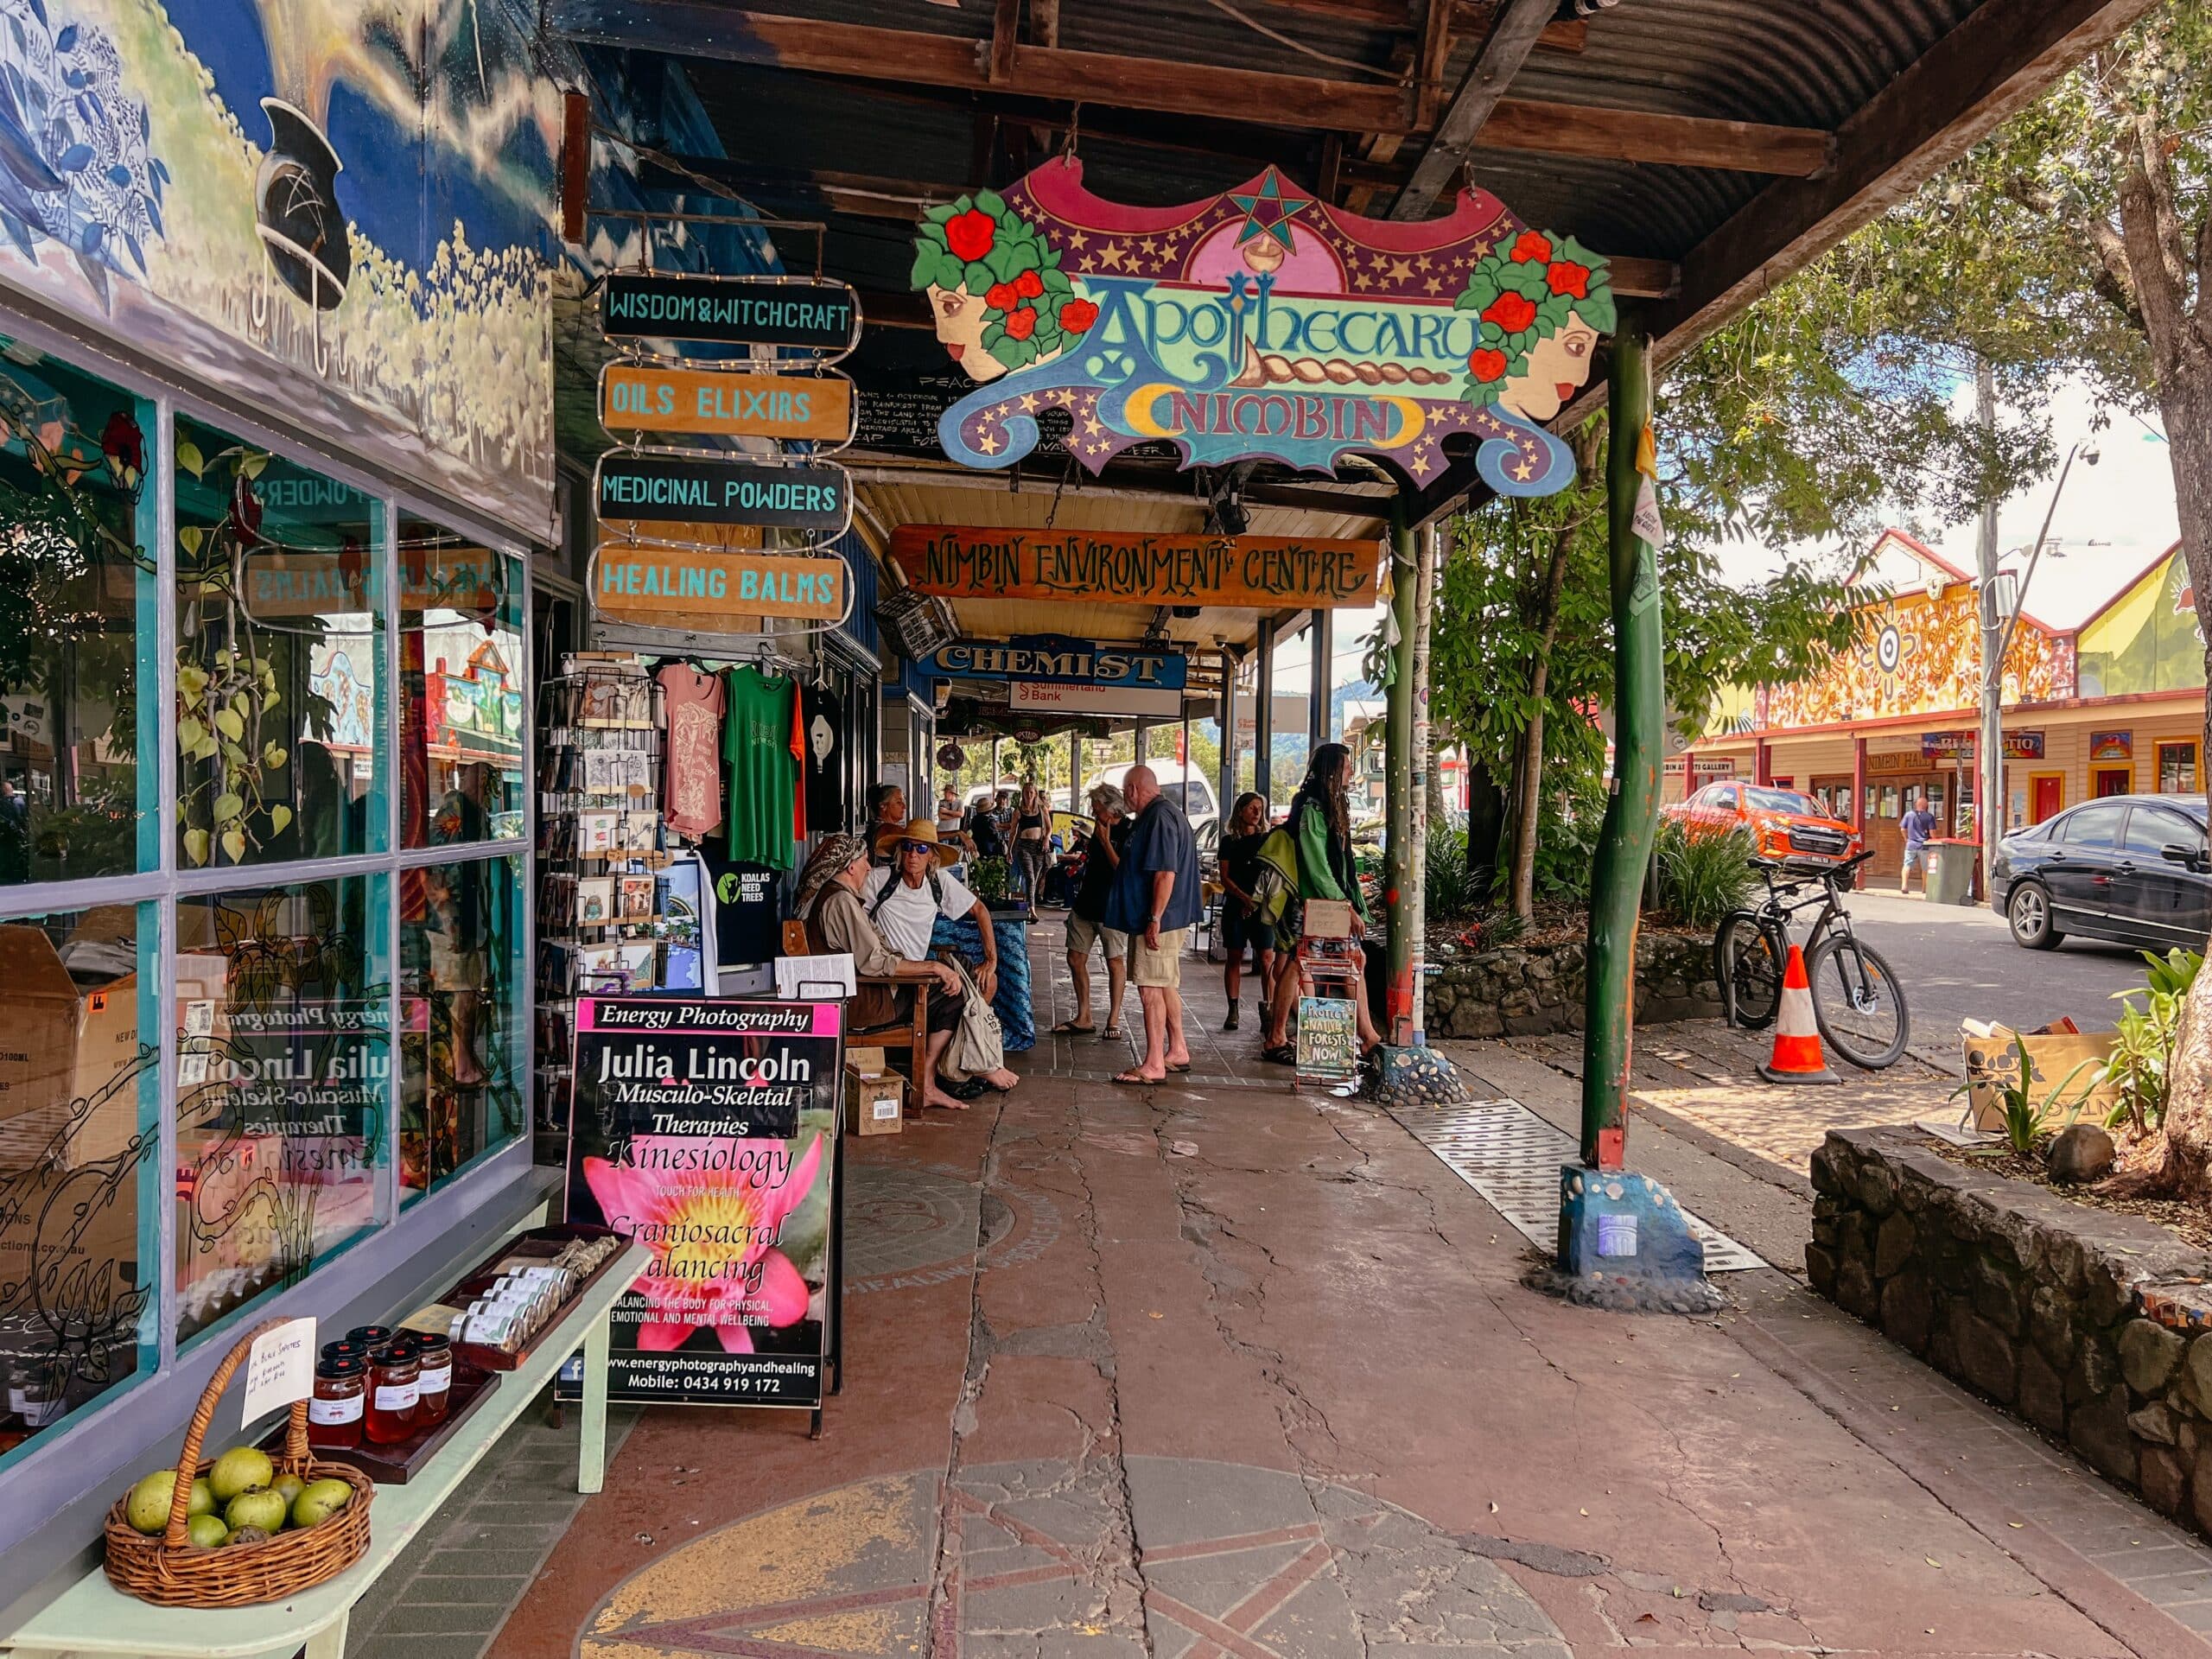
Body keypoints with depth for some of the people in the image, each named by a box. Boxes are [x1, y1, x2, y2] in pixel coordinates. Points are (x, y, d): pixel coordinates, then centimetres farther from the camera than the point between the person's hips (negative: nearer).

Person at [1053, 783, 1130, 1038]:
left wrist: (1105, 841, -21)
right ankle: (1083, 1019, 16)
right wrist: (1081, 857, 7)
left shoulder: (1129, 833, -14)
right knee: (1075, 959, 7)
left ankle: (1114, 1020, 13)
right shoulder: (1099, 827, 11)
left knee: (1115, 962, 3)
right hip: (1086, 903, 8)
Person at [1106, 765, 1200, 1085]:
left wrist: (1155, 919, -25)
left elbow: (1166, 873, -25)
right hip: (1168, 919, 11)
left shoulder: (1160, 817, -17)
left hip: (1158, 921, -11)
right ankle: (1177, 1051, 28)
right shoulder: (1165, 813, 16)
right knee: (1166, 985, 18)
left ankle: (1154, 1065, -3)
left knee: (1151, 989, -7)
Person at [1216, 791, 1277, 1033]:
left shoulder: (1267, 840, 9)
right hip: (1234, 906, 1)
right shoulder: (1229, 842, 9)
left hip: (1263, 906, -1)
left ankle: (1268, 1011, -8)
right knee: (1234, 958, 3)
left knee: (1266, 959, -9)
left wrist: (1258, 900, -10)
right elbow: (1225, 878, 2)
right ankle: (1233, 1011, 8)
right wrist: (1246, 898, -12)